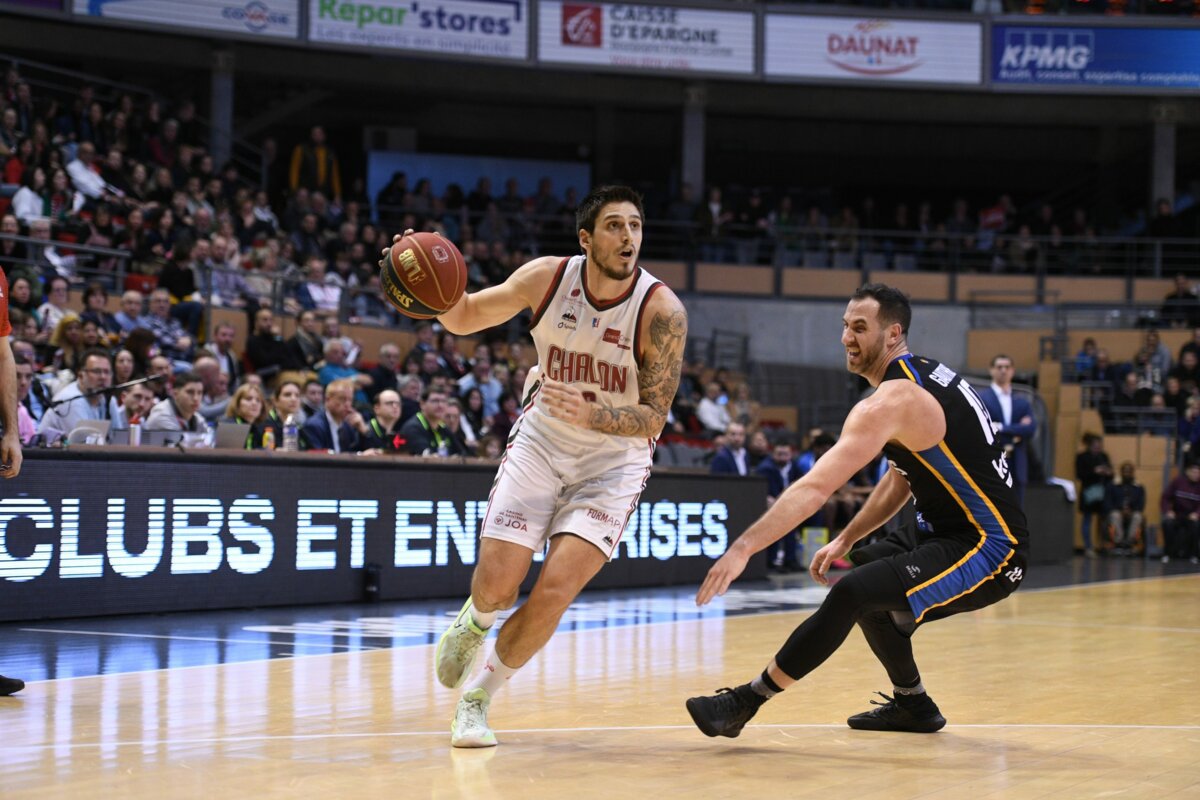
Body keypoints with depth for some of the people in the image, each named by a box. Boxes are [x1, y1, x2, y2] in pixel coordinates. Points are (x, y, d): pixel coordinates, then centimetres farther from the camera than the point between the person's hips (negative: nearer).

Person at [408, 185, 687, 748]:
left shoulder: (662, 311, -21)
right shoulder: (547, 278, -13)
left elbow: (654, 417, -17)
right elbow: (464, 317, 0)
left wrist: (589, 413, -36)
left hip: (613, 457, -2)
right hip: (542, 441, 2)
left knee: (555, 591, -16)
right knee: (496, 584, -5)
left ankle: (478, 697, 6)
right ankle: (473, 622, 35)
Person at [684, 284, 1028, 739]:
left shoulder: (890, 402, -17)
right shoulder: (926, 377, 14)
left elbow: (816, 487, -25)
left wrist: (743, 548, -28)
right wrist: (846, 540, 18)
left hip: (987, 553, -11)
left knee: (853, 593, -27)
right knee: (865, 573, 28)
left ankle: (746, 702, -21)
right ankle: (912, 705, 35)